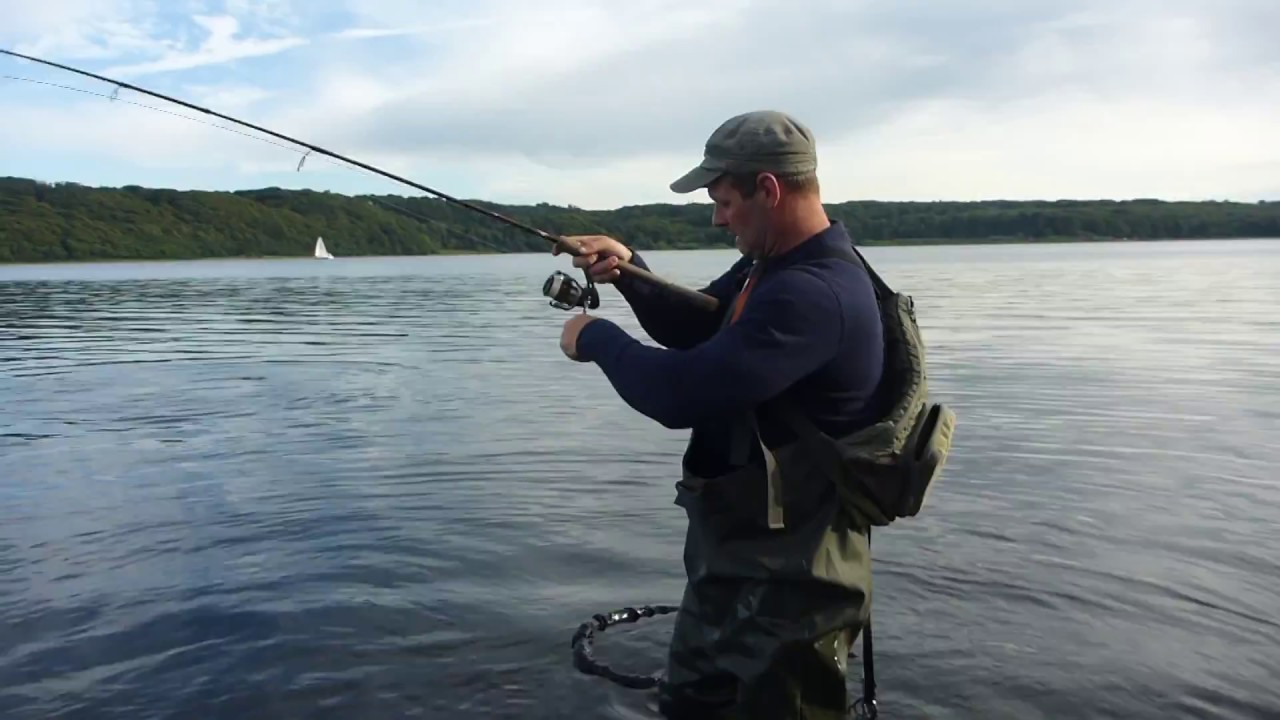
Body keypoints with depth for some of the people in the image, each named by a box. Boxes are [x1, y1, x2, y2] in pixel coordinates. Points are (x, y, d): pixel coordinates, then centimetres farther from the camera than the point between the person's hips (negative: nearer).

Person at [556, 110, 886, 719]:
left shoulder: (813, 295, -29)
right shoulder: (772, 266, 6)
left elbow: (680, 393, -32)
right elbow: (695, 331, 17)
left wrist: (596, 338, -15)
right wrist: (628, 271, -1)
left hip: (789, 578, -10)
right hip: (731, 553, 10)